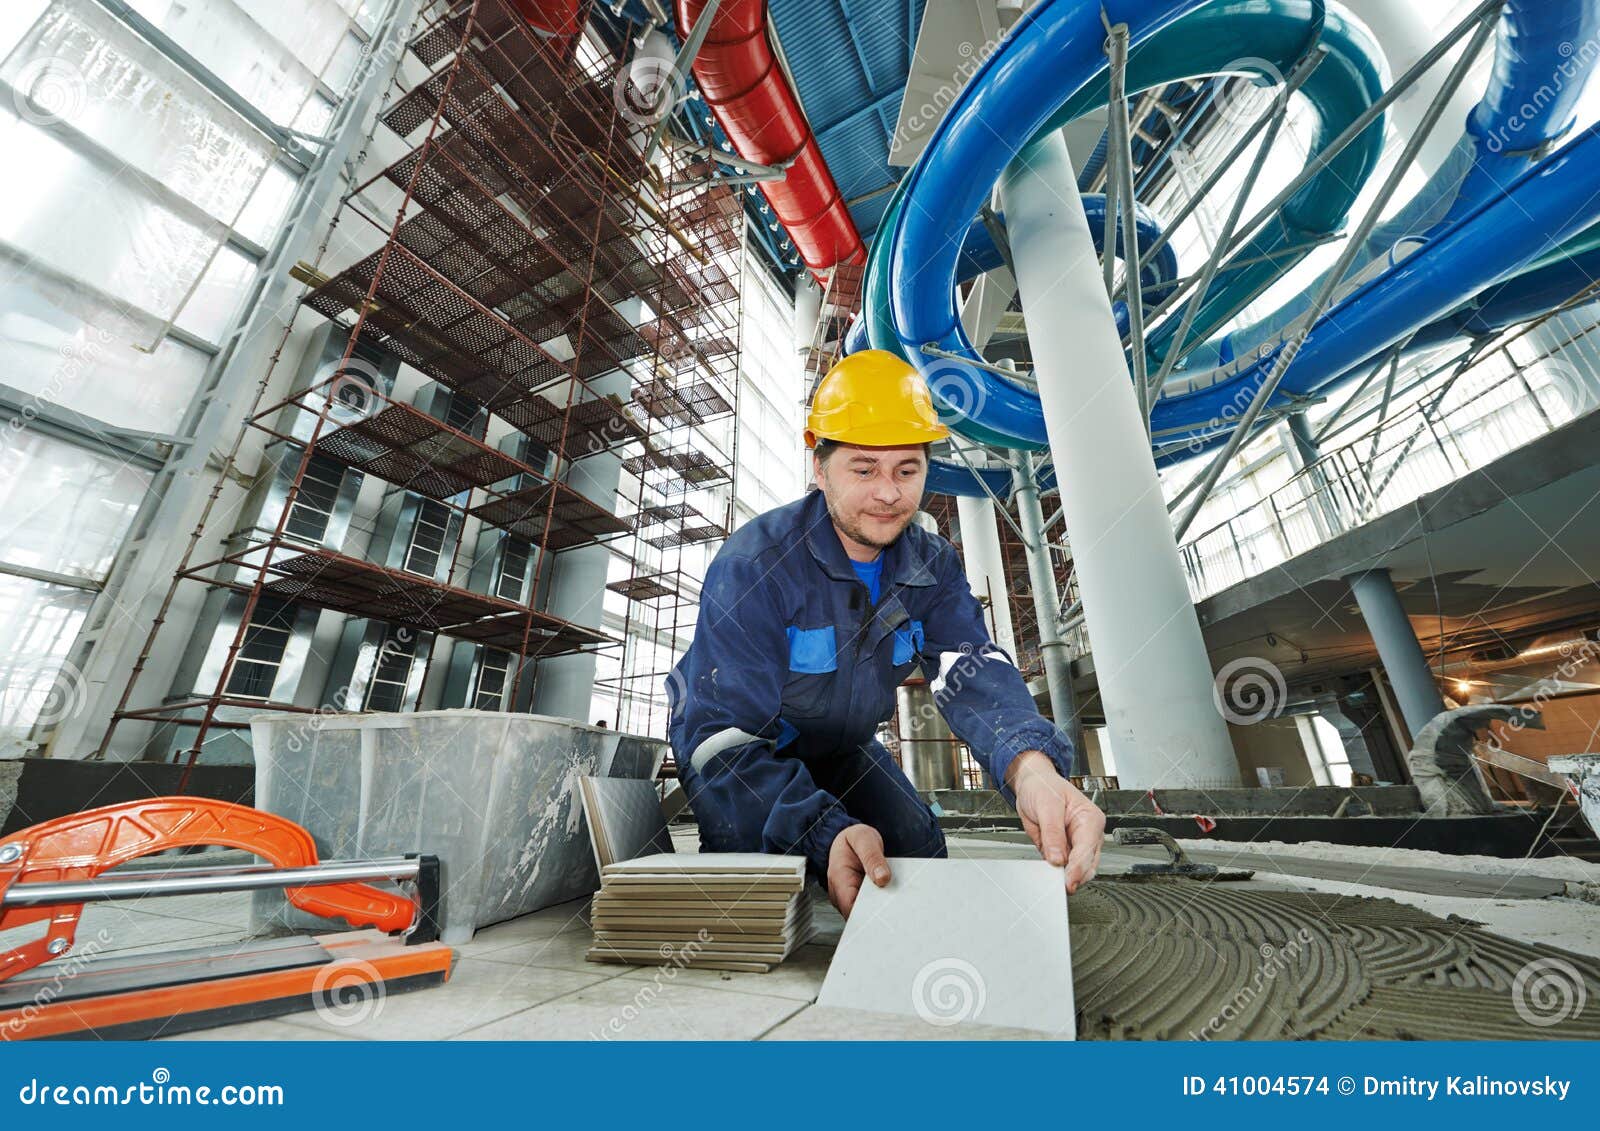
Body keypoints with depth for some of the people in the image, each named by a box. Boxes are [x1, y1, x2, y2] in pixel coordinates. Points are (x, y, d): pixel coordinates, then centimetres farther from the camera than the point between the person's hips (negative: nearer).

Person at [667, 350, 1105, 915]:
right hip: (739, 745, -4)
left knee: (920, 855, 4)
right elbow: (724, 733, -35)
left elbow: (972, 671, -30)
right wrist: (827, 834, -50)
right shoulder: (753, 565, -33)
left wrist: (1031, 765, -53)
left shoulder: (933, 567, -14)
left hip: (840, 746, 5)